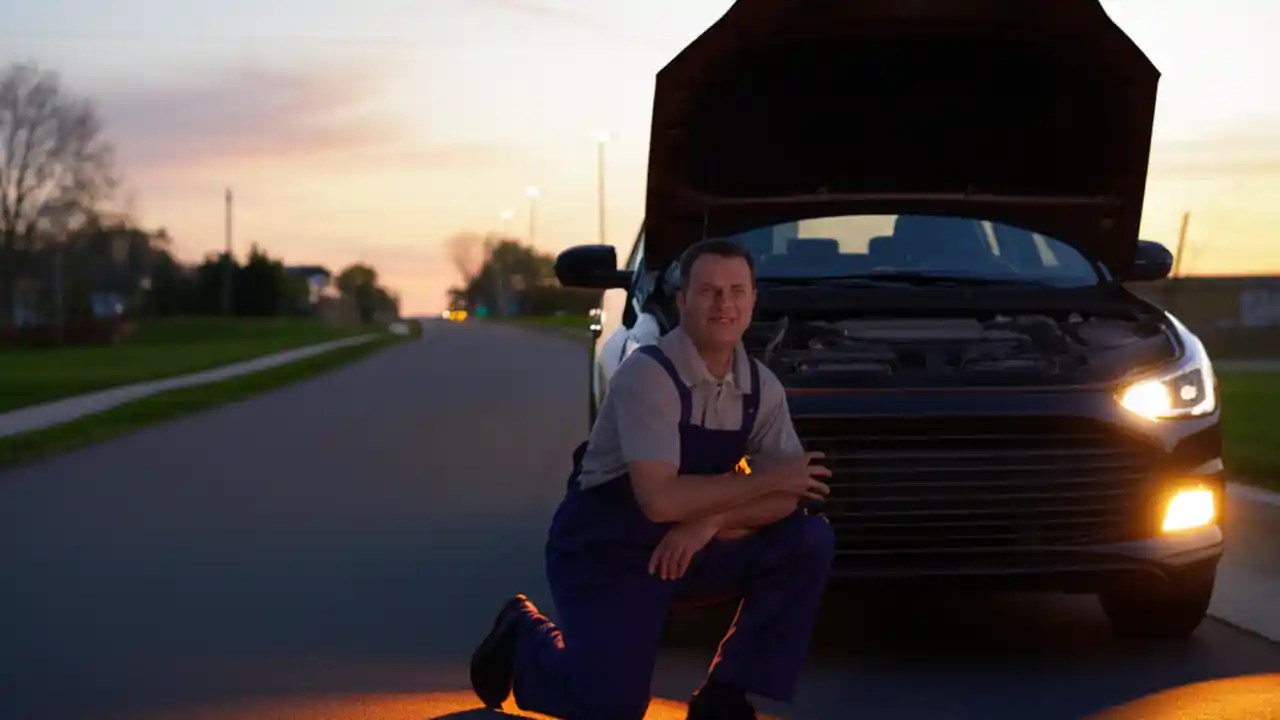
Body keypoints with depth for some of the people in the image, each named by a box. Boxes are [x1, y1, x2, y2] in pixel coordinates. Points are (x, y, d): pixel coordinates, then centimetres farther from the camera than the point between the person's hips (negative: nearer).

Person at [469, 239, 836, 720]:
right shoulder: (648, 374, -22)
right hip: (605, 550, -6)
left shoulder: (762, 387, -2)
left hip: (690, 547, 6)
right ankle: (522, 636, 17)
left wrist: (710, 521, -23)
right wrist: (769, 480, -21)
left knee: (810, 541, -13)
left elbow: (790, 497, -6)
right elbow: (660, 499, -30)